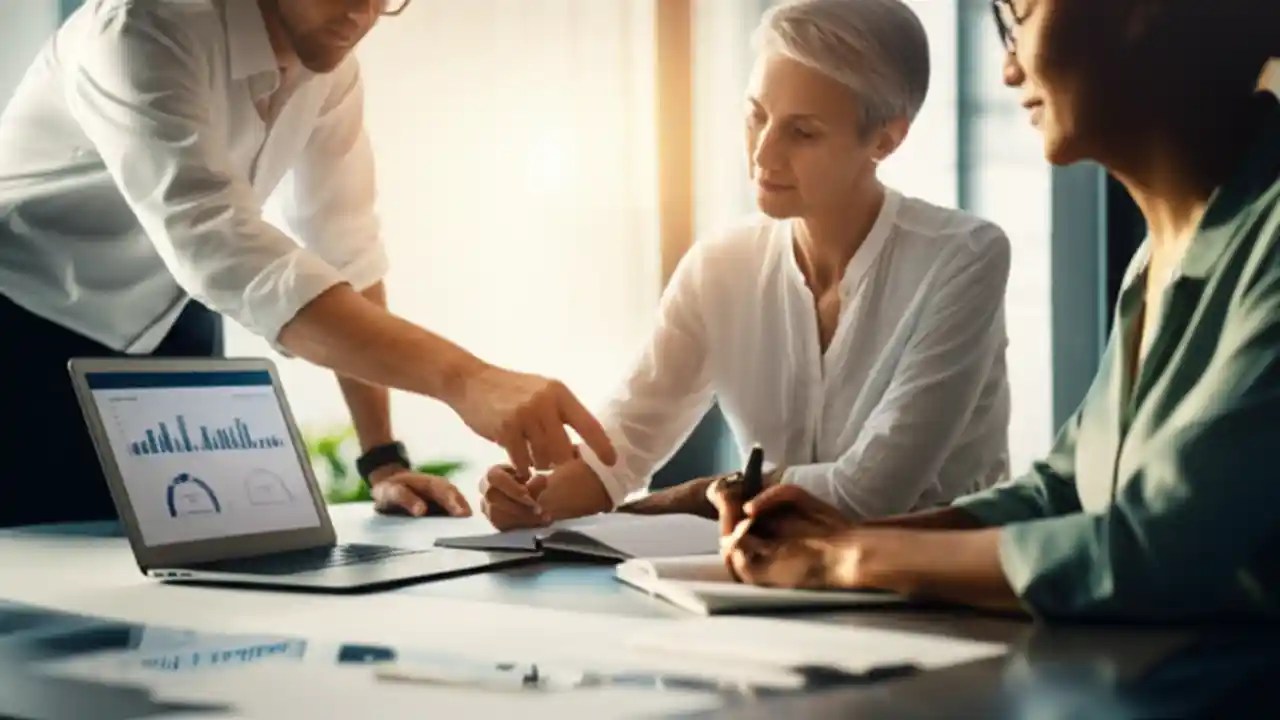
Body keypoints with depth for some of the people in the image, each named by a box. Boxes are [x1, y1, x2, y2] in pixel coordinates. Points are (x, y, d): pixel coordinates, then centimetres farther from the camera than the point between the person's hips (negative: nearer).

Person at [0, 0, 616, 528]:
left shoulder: (329, 62, -11)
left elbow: (343, 246, -5)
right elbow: (222, 246, -44)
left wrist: (383, 461, -11)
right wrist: (462, 379, -54)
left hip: (163, 325, 6)